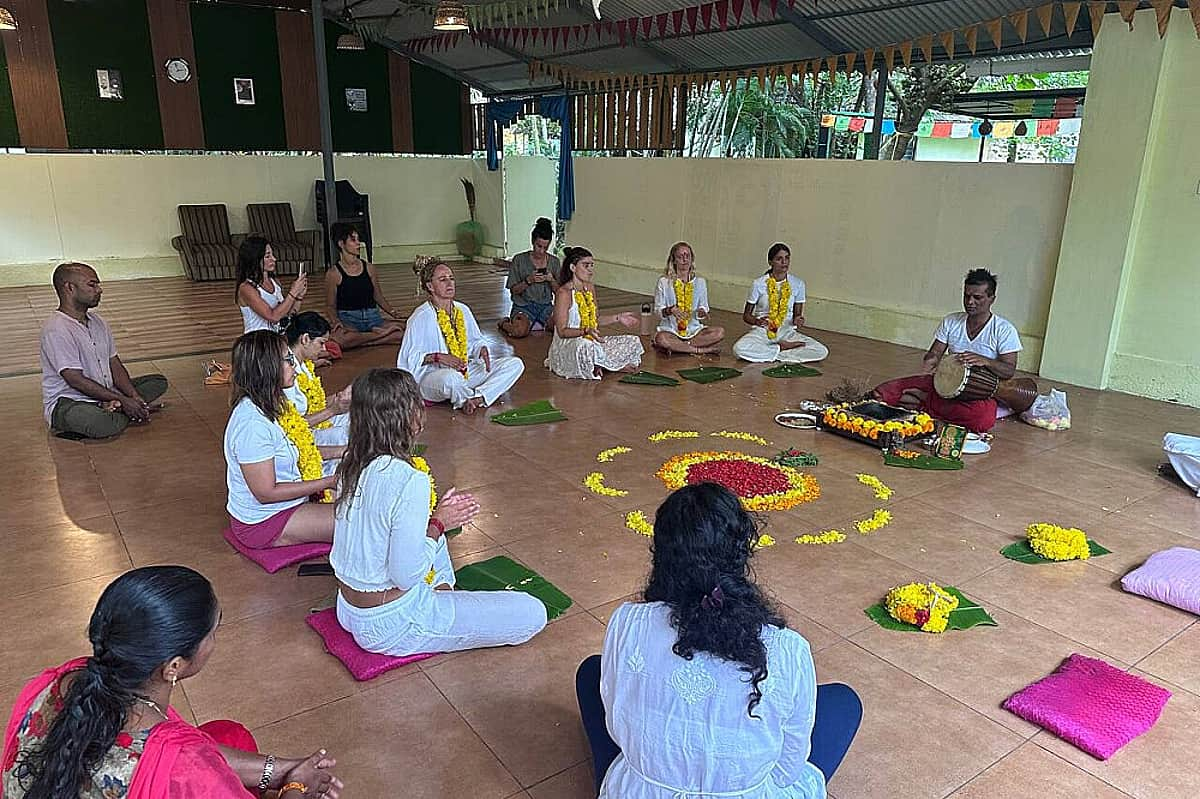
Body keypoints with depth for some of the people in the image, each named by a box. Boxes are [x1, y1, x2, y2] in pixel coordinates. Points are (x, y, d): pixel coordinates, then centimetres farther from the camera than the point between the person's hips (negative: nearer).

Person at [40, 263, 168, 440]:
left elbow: (114, 364, 9)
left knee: (159, 382, 3)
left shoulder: (97, 321, 10)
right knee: (102, 425, -41)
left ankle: (113, 408, -13)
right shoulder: (57, 330, -18)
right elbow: (76, 380, -22)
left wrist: (134, 396, -8)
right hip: (66, 403, -9)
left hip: (104, 394, 9)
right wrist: (123, 400, -21)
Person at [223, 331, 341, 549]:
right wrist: (327, 483, -21)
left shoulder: (271, 405, 1)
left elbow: (294, 451, 15)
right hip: (262, 522, -10)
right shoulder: (252, 424, -29)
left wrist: (341, 451, 5)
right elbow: (266, 493, -26)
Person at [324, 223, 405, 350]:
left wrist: (394, 313, 2)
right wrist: (336, 321, -17)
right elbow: (331, 306, 3)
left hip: (372, 317, 3)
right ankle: (381, 334, -22)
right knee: (336, 338, -40)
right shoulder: (333, 274, 0)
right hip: (348, 319, -3)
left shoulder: (369, 268, 10)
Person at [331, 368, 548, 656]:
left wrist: (434, 516, 2)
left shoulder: (350, 465, -3)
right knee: (533, 614, -6)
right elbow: (406, 575, -25)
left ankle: (442, 592, 18)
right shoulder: (410, 481, -29)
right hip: (389, 626, -8)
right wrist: (438, 523, -10)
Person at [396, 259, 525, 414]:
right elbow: (408, 359, -10)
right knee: (451, 378, -44)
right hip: (432, 377, -6)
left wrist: (481, 349, -3)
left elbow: (474, 341, 21)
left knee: (515, 364, -6)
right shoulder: (420, 318, -9)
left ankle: (477, 397, -23)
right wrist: (438, 357, -23)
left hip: (466, 370, 6)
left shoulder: (463, 310, 9)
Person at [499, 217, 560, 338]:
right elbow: (513, 290, -2)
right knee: (520, 331, -33)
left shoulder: (554, 262, 6)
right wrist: (529, 280, -20)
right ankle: (505, 323, 4)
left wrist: (552, 280, -15)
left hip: (546, 306, 3)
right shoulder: (519, 260, -3)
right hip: (523, 306, -3)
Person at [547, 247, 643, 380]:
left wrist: (618, 318, 7)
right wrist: (586, 331, -33)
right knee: (585, 347, -43)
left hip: (591, 341, 8)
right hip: (567, 344, -8)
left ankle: (596, 366, -9)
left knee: (634, 343, 4)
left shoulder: (590, 288, 9)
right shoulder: (564, 293, -16)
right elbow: (562, 331, -19)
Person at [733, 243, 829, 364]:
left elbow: (797, 314, 9)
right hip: (763, 331, -2)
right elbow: (746, 315, 2)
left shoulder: (798, 284, 1)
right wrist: (757, 321, -21)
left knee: (822, 352, -21)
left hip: (787, 331, 2)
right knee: (739, 349, -35)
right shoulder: (758, 284, -5)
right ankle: (782, 348, -14)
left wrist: (797, 320, -16)